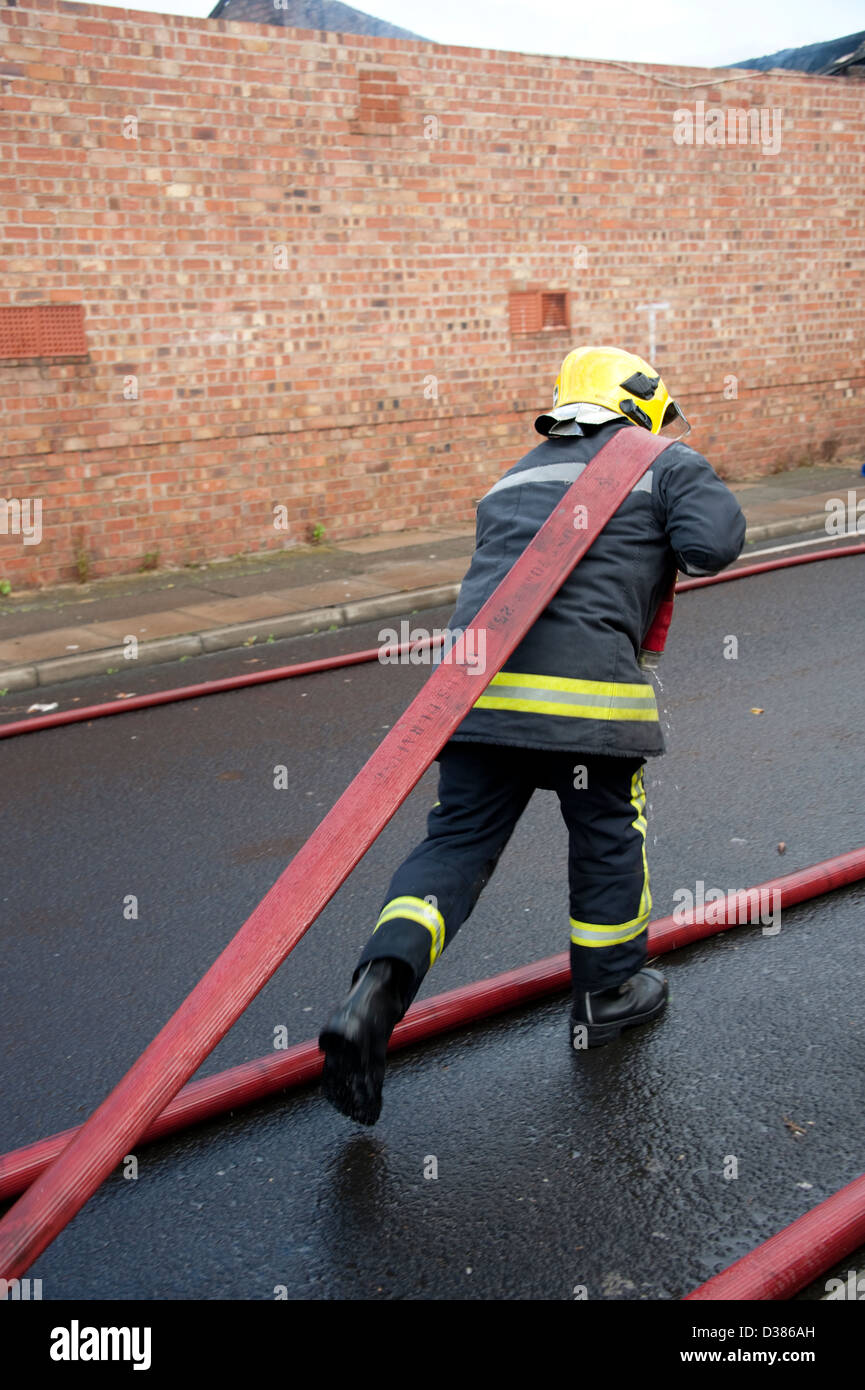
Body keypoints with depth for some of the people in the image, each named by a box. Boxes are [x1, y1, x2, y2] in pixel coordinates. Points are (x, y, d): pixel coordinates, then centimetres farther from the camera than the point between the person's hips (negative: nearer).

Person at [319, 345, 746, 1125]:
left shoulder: (514, 481, 30)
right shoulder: (670, 466, 13)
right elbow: (712, 543, -2)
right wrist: (696, 489, 20)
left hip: (476, 671, 5)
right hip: (585, 680, -4)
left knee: (457, 844, 9)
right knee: (608, 838, 16)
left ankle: (377, 990, -9)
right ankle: (607, 995, 33)